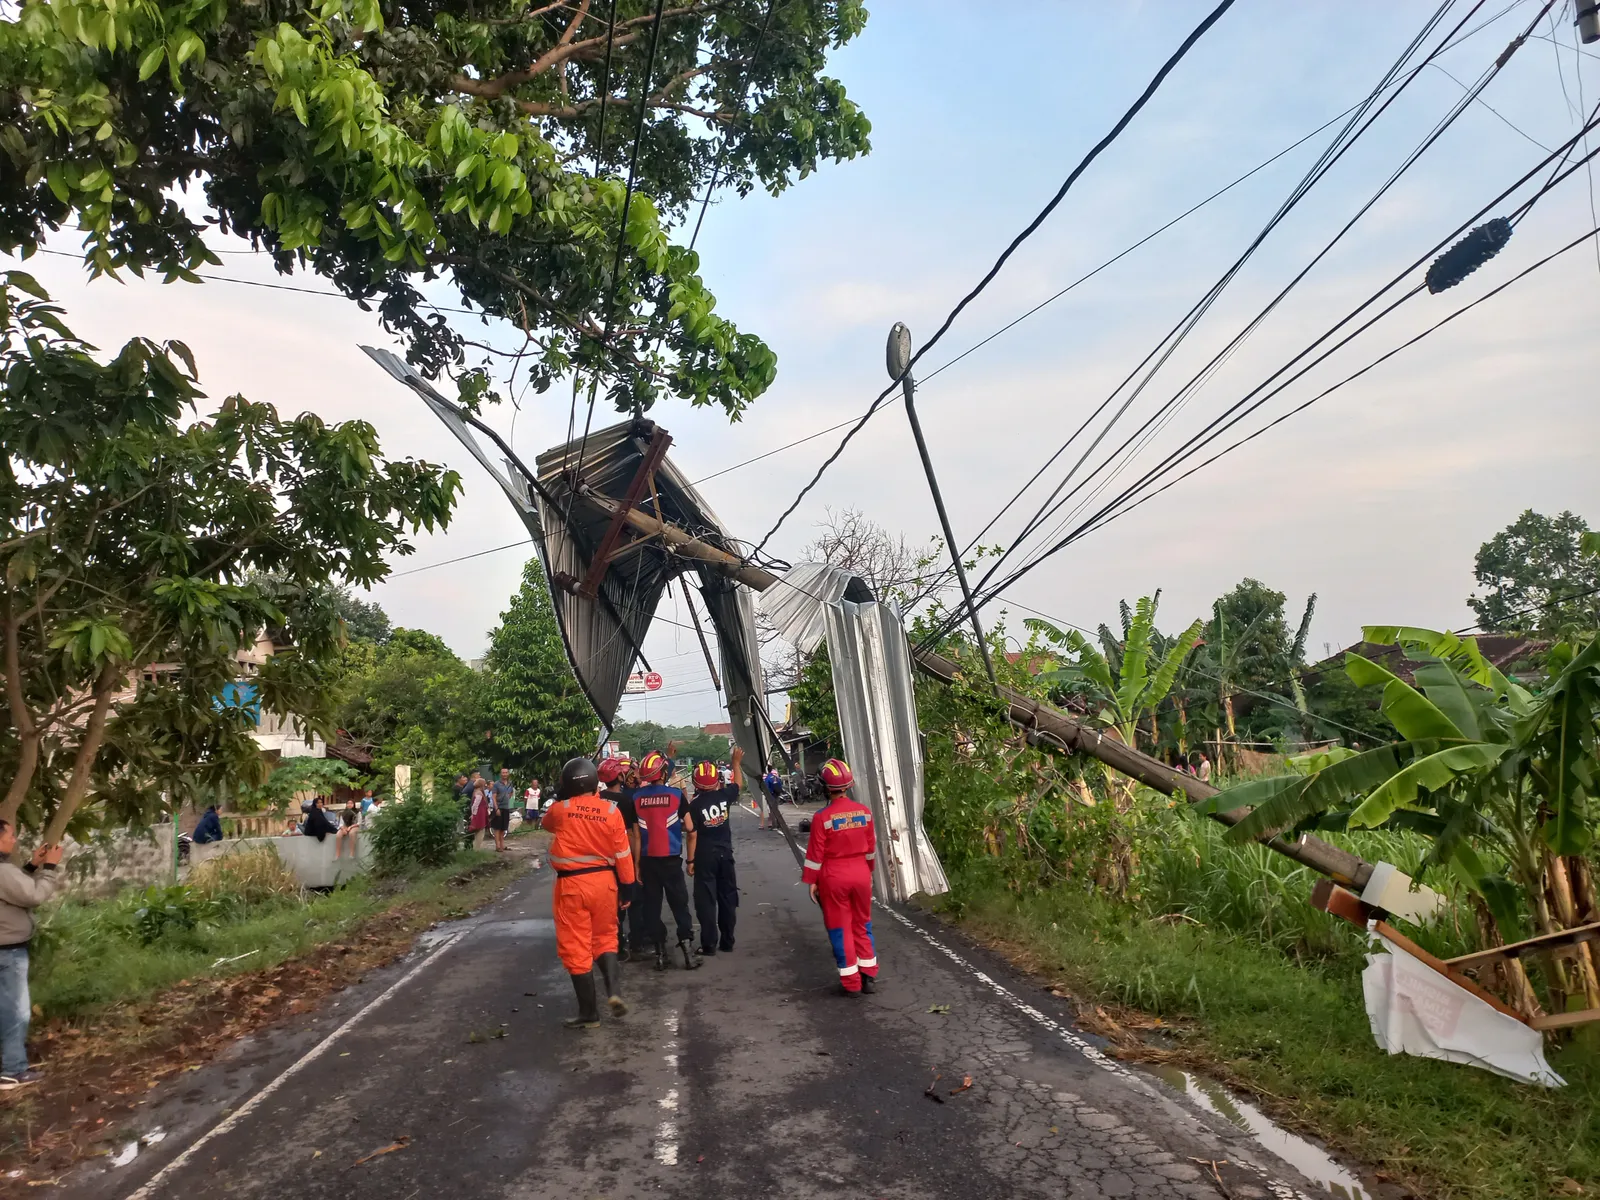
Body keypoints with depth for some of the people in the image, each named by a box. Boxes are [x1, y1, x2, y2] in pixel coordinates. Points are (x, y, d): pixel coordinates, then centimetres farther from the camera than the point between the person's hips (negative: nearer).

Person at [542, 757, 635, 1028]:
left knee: (576, 947, 7)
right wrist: (628, 886, 9)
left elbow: (546, 823, 17)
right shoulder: (610, 810, -5)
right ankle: (614, 989, 1)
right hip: (604, 880, 3)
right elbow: (622, 853, -2)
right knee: (605, 937, 21)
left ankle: (589, 1013, 14)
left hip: (572, 883, -2)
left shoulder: (559, 810, -9)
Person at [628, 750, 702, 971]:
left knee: (652, 907, 11)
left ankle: (660, 954, 14)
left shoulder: (636, 798, -2)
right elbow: (691, 831, -5)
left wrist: (636, 863, 9)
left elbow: (636, 835, 1)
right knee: (680, 905, 8)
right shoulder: (676, 795, -7)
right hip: (671, 860, -2)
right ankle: (688, 950, 4)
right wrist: (691, 859, 6)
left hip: (647, 860, 2)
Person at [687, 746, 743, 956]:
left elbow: (693, 834, -12)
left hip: (705, 856, -3)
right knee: (727, 897, 12)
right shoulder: (724, 795, -5)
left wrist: (690, 859, -4)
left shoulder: (695, 804, -13)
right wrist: (736, 762, 29)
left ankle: (709, 944, 3)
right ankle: (727, 942, 19)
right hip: (725, 853, 3)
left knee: (706, 900, 2)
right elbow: (738, 784, 17)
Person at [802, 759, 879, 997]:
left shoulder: (822, 817, -16)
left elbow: (816, 854, -11)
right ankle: (869, 976, 22)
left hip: (834, 877, -4)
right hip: (860, 873, 4)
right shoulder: (864, 812, -4)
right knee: (862, 925, 18)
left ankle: (851, 982, 13)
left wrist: (811, 881, -1)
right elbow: (871, 847, 6)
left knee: (840, 928, 8)